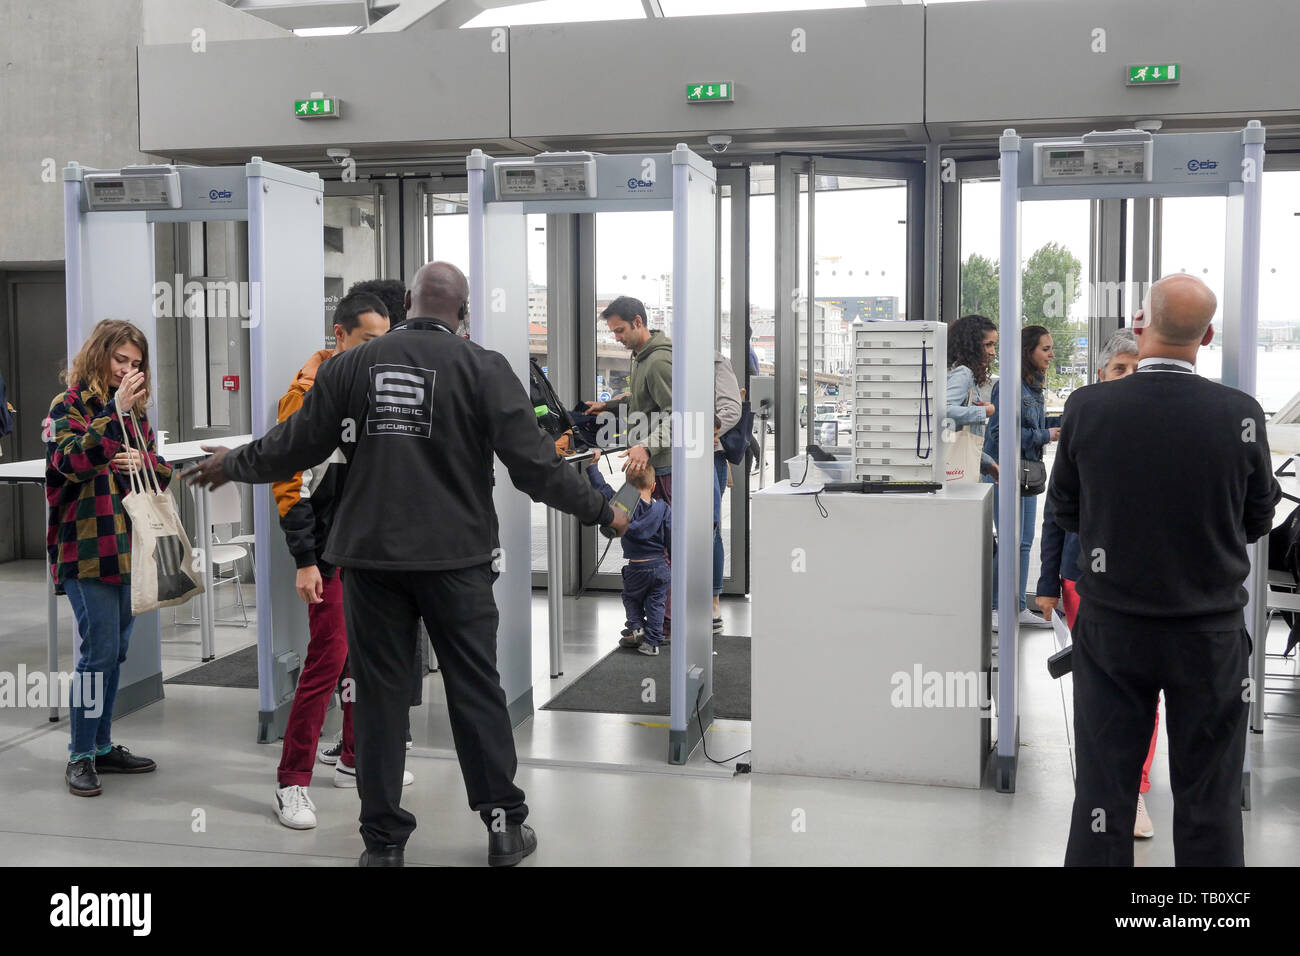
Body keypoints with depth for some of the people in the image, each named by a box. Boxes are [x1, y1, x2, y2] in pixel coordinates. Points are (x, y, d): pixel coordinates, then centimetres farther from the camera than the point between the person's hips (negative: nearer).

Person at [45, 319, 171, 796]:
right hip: (87, 549, -6)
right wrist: (114, 411, -25)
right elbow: (74, 461, -20)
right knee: (100, 651, -8)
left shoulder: (136, 411, 15)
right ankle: (80, 757, 3)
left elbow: (163, 471, 17)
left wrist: (144, 462, -5)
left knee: (115, 651, 12)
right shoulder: (69, 406, -3)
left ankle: (103, 745, 23)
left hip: (129, 546, 7)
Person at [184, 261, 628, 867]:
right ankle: (504, 825, 15)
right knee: (476, 689, 9)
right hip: (455, 560, -2)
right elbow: (533, 461, -8)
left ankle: (383, 840, 16)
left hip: (370, 556, 2)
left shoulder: (351, 364, 2)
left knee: (379, 696, 9)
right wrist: (601, 511, 3)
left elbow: (296, 445, 7)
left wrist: (232, 466, 26)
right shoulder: (482, 368, -5)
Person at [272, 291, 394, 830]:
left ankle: (355, 759, 27)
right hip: (332, 551, -7)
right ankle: (292, 781, 2)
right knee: (328, 659, -8)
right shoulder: (309, 394, -11)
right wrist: (304, 560, -16)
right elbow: (290, 483, -13)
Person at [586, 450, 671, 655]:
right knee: (656, 604, 10)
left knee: (631, 598, 21)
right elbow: (671, 539, -1)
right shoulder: (663, 509, -4)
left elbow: (602, 488, -5)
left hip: (636, 567, -2)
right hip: (660, 566, 2)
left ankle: (636, 626, 3)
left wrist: (593, 464, 3)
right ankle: (652, 641, 6)